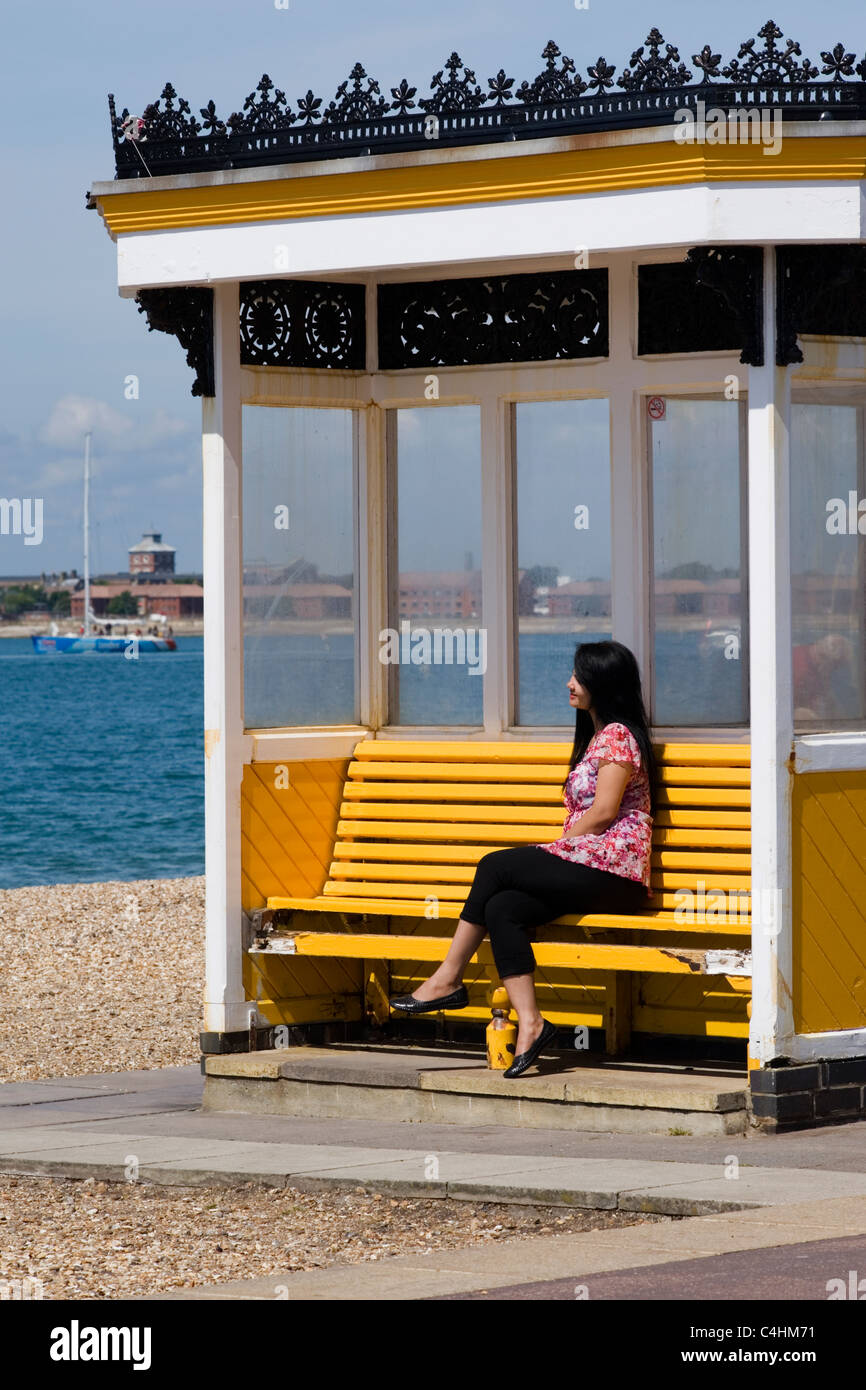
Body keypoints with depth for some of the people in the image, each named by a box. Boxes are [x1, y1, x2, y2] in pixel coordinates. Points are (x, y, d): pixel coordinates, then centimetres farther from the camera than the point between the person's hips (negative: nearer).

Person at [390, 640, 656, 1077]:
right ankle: (529, 1022, -23)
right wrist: (553, 855, 10)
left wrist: (555, 848, -6)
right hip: (587, 871, 9)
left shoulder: (618, 735, -5)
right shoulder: (595, 737, 26)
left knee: (496, 866, -14)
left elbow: (603, 813, -14)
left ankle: (447, 979, -8)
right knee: (502, 907, -14)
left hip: (612, 872, -9)